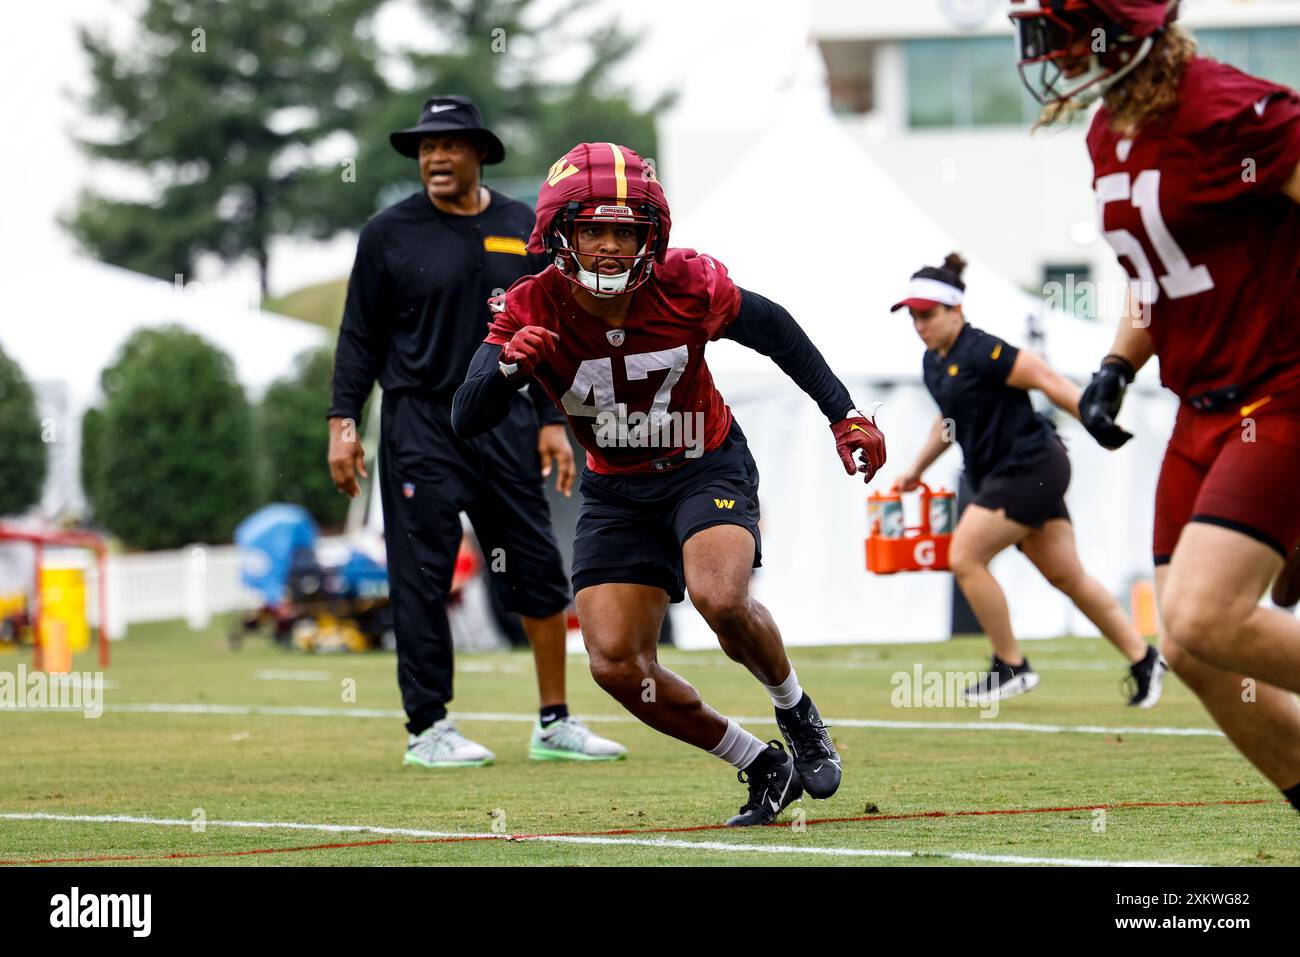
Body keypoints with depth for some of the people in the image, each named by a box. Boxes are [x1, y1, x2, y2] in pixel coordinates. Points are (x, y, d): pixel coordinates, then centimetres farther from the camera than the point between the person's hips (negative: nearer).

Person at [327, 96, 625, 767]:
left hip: (505, 423, 3)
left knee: (540, 572, 2)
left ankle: (554, 726, 10)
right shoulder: (390, 233, 0)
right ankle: (428, 729, 4)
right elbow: (360, 336, 1)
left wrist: (552, 422, 7)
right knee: (422, 579, -4)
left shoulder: (523, 230, 8)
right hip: (420, 427, -3)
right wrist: (343, 422, -6)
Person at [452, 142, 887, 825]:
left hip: (706, 467, -3)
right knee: (617, 666, -9)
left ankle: (796, 713, 2)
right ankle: (764, 768, 8)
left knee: (721, 598, -30)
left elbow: (773, 330, -2)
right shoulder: (534, 310, -20)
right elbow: (466, 421, -23)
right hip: (615, 492, 3)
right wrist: (508, 363, -44)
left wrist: (844, 414, 0)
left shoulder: (686, 286, -21)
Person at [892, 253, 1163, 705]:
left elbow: (1047, 379, -17)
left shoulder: (980, 351, -16)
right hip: (1005, 476, 9)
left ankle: (1011, 666, -1)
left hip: (1029, 467, -9)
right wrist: (916, 469, 29)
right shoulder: (933, 363, 12)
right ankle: (1142, 658, 17)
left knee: (965, 558, -11)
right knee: (1067, 576, 10)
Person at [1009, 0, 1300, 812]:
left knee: (1203, 623, -21)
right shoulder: (1110, 135, 10)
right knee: (1197, 656, 3)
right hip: (1204, 409, 9)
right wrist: (1118, 369, 11)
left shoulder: (1228, 115, -18)